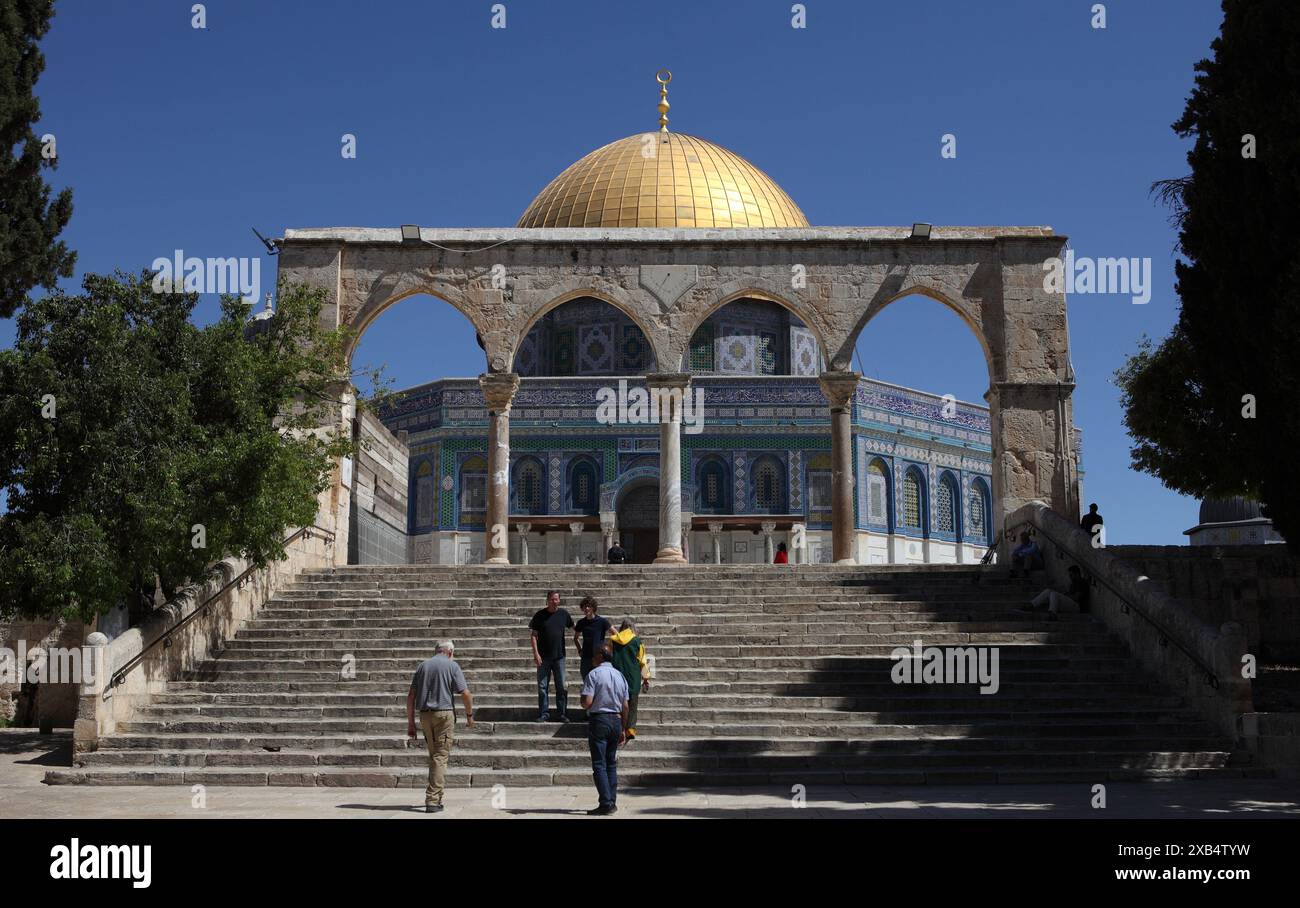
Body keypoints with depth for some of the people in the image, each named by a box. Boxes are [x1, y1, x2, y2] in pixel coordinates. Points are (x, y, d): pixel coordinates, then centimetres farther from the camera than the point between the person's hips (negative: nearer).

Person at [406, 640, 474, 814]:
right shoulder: (452, 666, 0)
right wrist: (469, 715, 7)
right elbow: (465, 694, -8)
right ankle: (433, 801, -10)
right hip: (444, 714, -4)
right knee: (440, 757, -3)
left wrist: (410, 722, 11)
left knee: (433, 756, 18)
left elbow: (411, 696, 9)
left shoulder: (423, 665, 12)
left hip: (425, 715, 4)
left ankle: (435, 798, 21)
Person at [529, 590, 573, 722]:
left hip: (559, 656, 1)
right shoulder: (540, 615, -1)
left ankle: (563, 714, 9)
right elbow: (533, 635, -1)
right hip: (543, 657, -1)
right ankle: (544, 713, 10)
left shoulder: (563, 614, 4)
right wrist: (535, 653, -9)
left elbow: (573, 627, 20)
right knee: (542, 686, 2)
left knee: (561, 687, 3)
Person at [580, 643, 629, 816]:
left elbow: (586, 703, -17)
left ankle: (606, 803, -10)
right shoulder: (620, 676, 9)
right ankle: (612, 802, 12)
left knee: (599, 764, -4)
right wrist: (623, 729, 16)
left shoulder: (594, 674, -10)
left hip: (598, 720, -6)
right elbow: (625, 706, 10)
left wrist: (584, 704, 6)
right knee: (611, 764, 13)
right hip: (616, 721, 6)